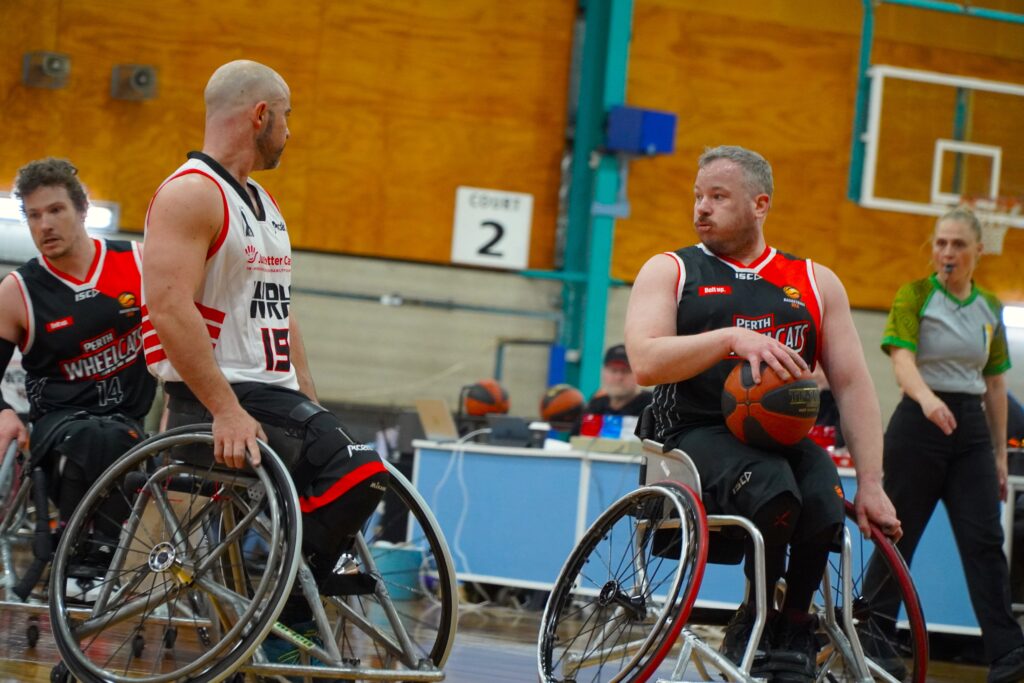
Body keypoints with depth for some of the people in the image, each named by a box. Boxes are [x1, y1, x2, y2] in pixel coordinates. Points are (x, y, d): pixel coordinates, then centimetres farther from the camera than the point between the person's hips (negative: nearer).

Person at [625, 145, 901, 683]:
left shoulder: (815, 282, 17)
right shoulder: (669, 271, 10)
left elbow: (852, 383, 11)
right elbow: (646, 363, -7)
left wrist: (870, 484, 0)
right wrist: (733, 337, -21)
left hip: (786, 436, 3)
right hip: (700, 433, -3)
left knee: (823, 506, -32)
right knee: (772, 491, -36)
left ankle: (790, 628, -6)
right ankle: (757, 613, -10)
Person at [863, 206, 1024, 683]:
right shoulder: (914, 296, -3)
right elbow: (902, 359, -18)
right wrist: (927, 398, -38)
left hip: (971, 428, 4)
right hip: (920, 422, -4)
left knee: (985, 540, -6)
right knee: (897, 536, 1)